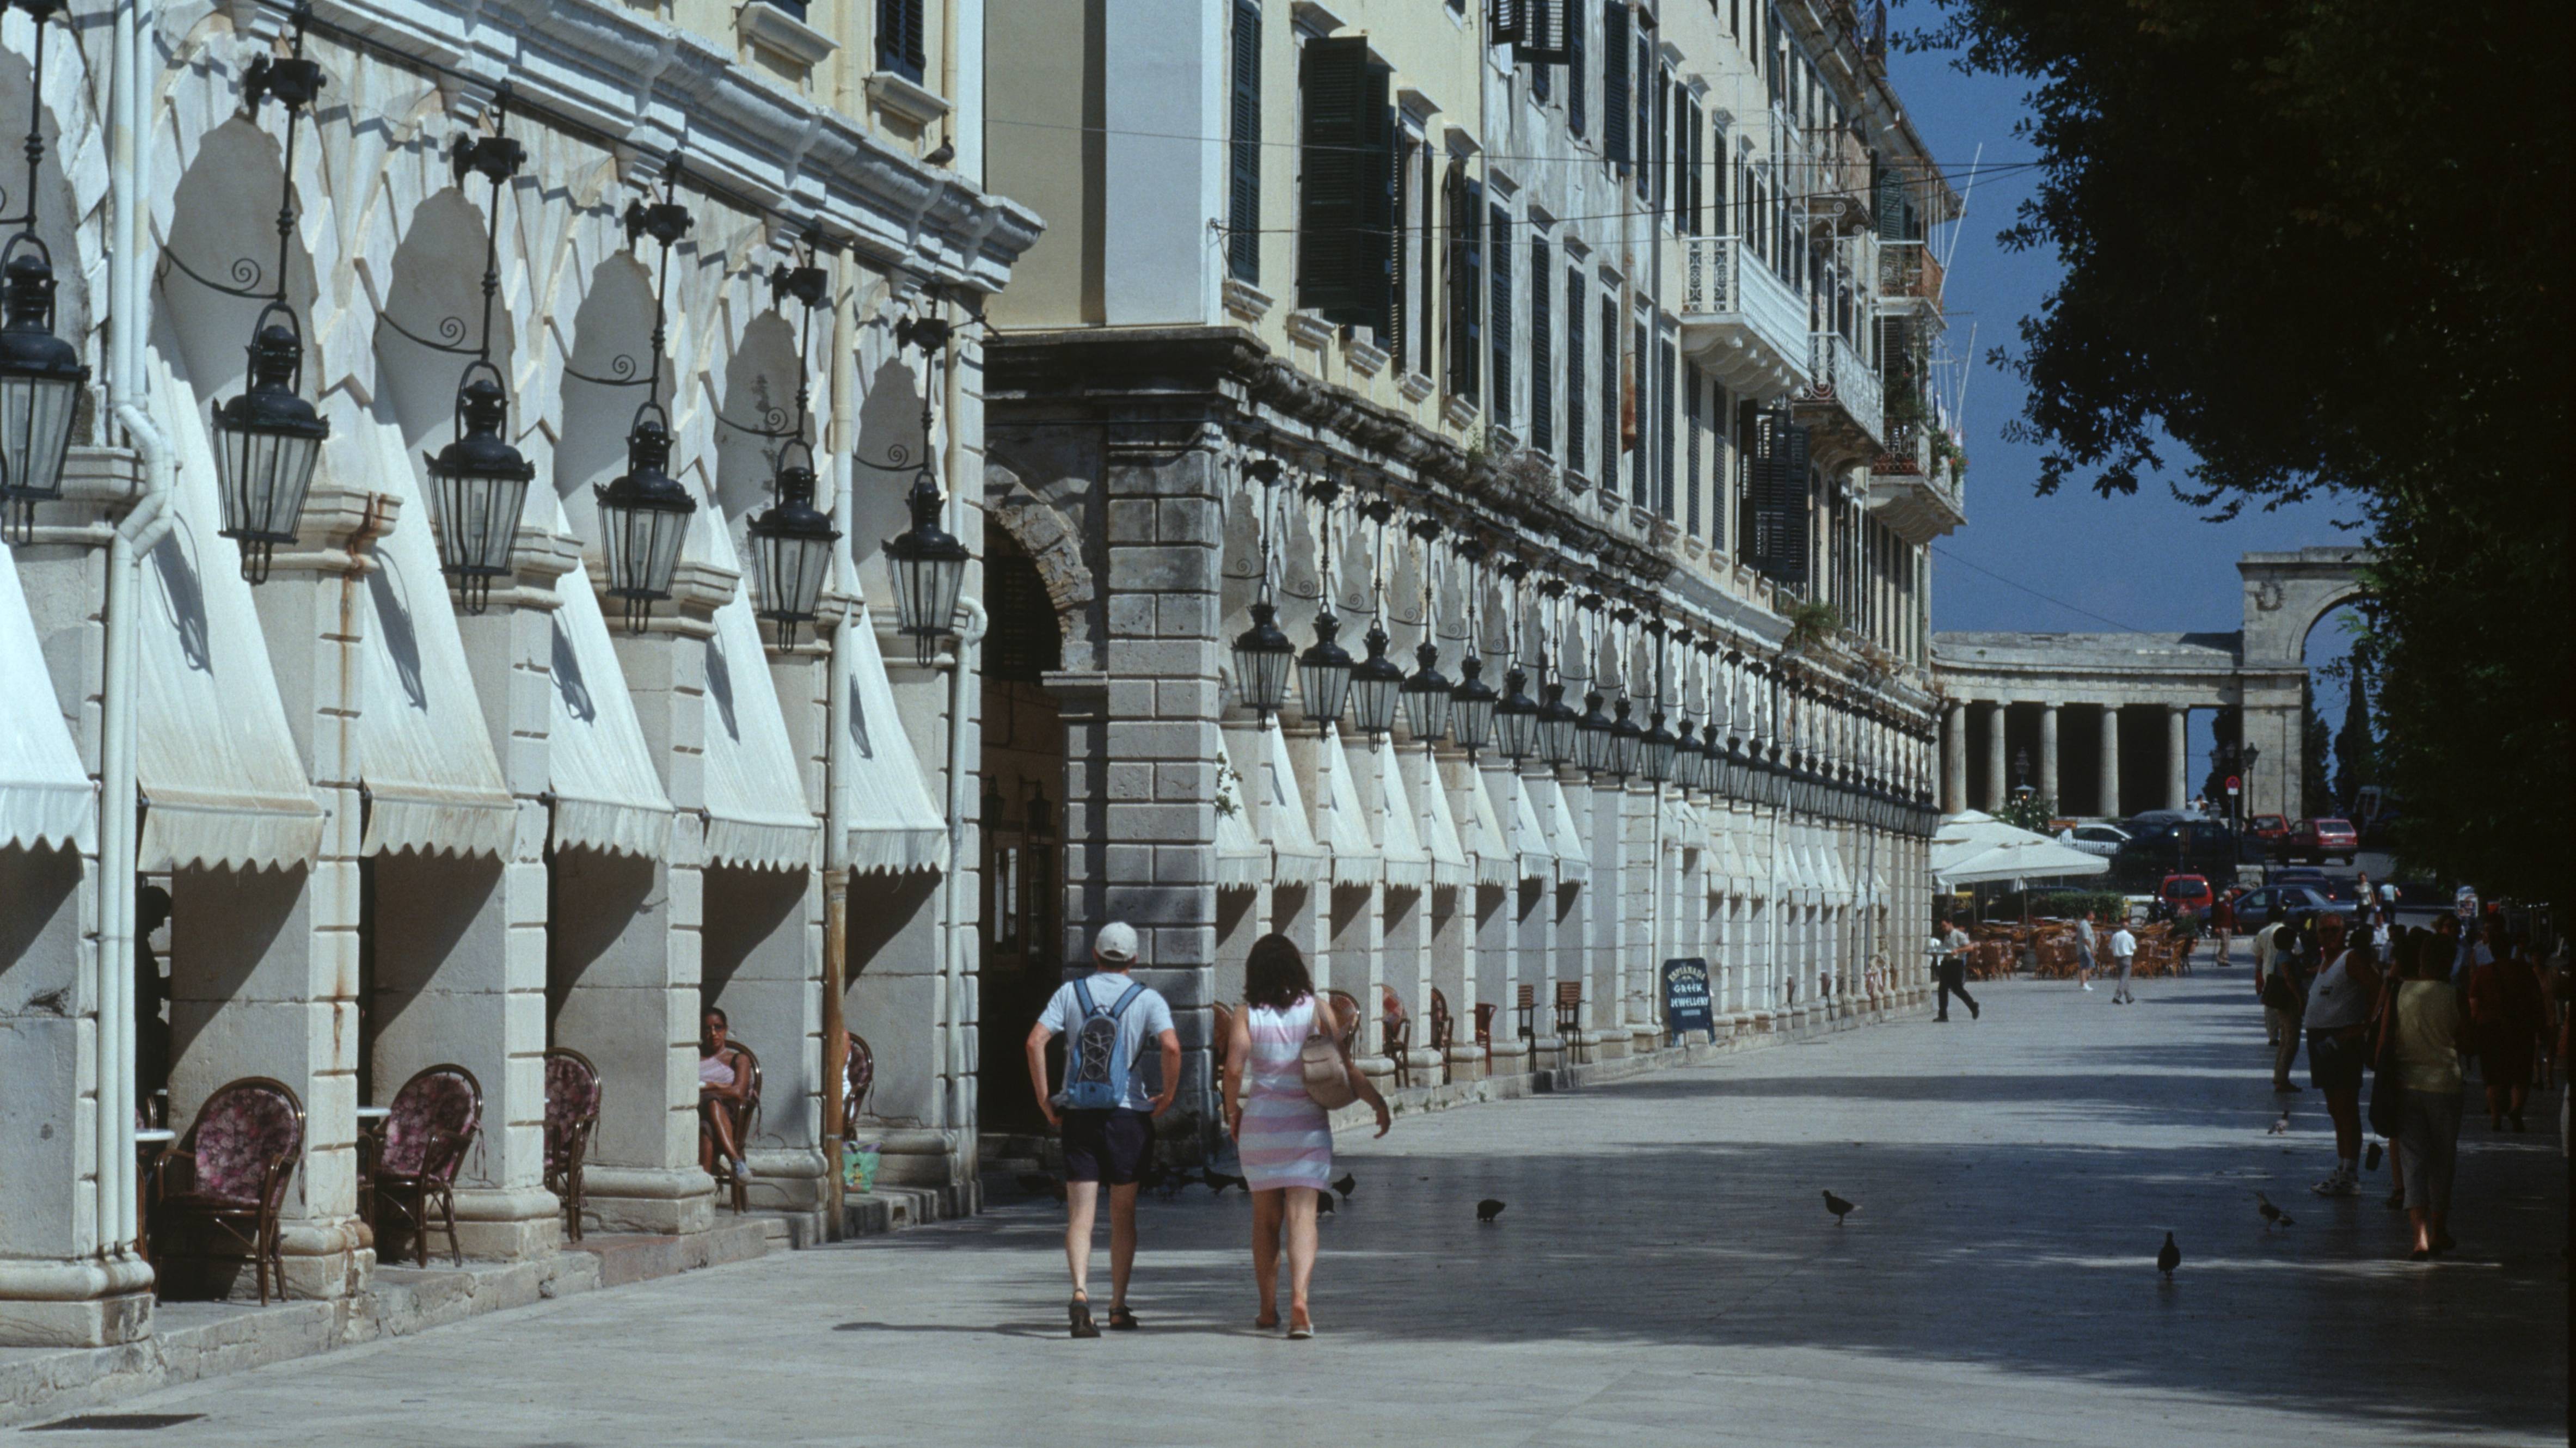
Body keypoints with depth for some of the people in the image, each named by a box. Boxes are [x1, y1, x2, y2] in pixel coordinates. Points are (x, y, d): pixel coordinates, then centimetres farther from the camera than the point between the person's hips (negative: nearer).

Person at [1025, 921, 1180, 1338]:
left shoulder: (1070, 993, 5)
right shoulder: (1147, 999, -1)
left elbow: (1035, 1042, -6)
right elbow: (1171, 1046, -17)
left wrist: (1044, 1100, 0)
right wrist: (1167, 1097, -3)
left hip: (1077, 1115, 1)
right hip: (1127, 1116, -1)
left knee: (1080, 1215, -2)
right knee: (1123, 1216, 12)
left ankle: (1080, 1292, -24)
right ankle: (1119, 1307, 16)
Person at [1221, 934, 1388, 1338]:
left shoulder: (1247, 1015, -2)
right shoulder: (1316, 1009, 0)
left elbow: (1234, 1068, -13)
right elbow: (1344, 1064, -3)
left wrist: (1232, 1111, 3)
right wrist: (1378, 1102, 8)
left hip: (1260, 1123, 1)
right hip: (1308, 1123, -1)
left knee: (1265, 1218, 14)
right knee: (1302, 1216, -5)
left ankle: (1268, 1309, 22)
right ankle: (1299, 1298, -25)